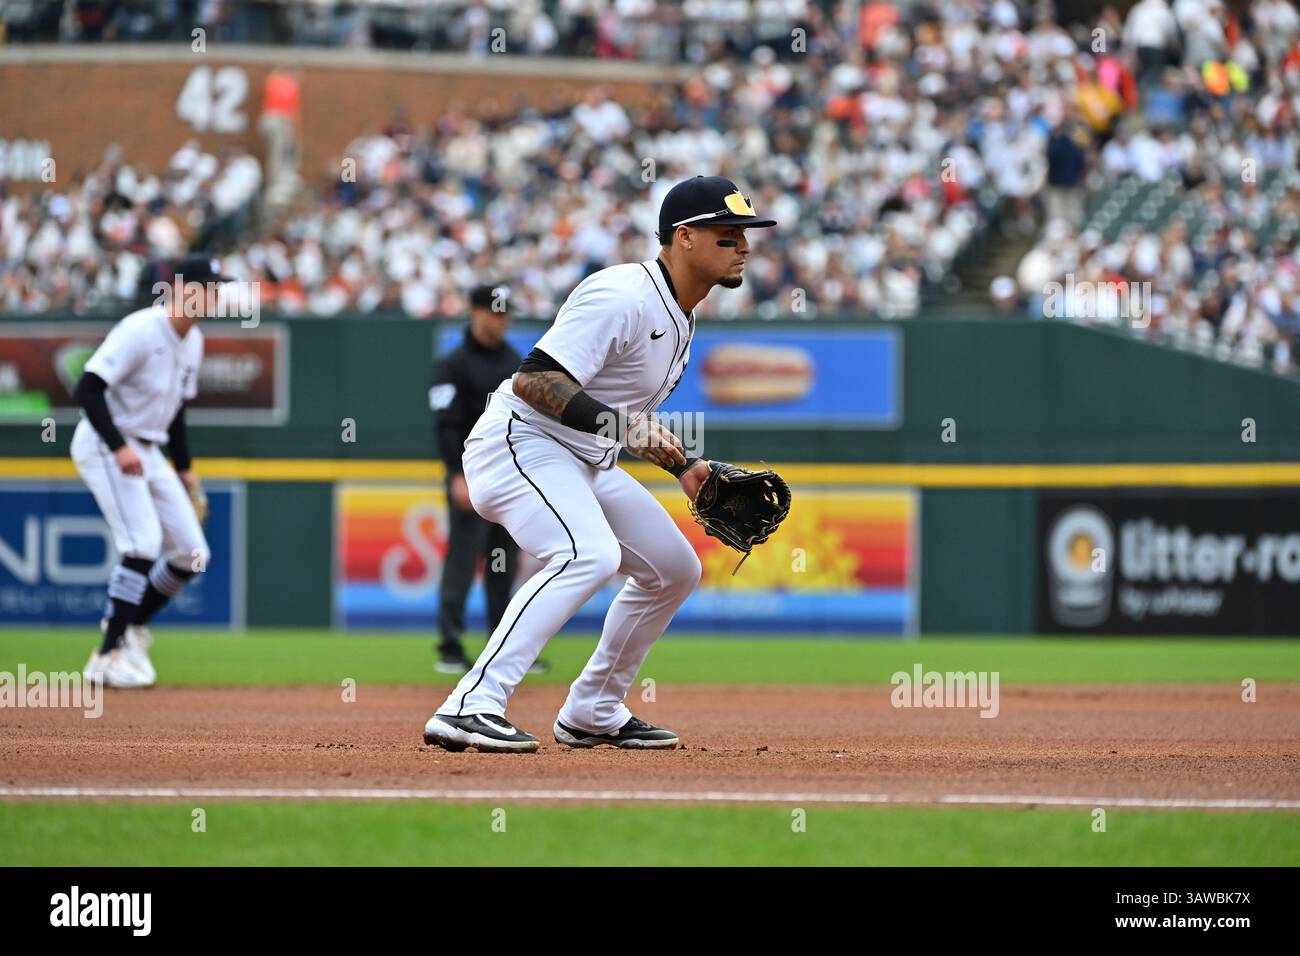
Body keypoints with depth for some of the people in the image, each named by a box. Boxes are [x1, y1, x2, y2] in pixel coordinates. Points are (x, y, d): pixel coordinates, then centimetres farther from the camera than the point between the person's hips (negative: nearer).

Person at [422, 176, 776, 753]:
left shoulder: (679, 314, 12)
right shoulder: (623, 297, -20)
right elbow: (533, 379, -27)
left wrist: (684, 466, 12)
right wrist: (615, 422, -35)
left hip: (585, 463, 11)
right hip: (520, 441, -11)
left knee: (675, 569, 15)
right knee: (590, 554, -33)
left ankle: (591, 714, 25)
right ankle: (471, 706, -39)